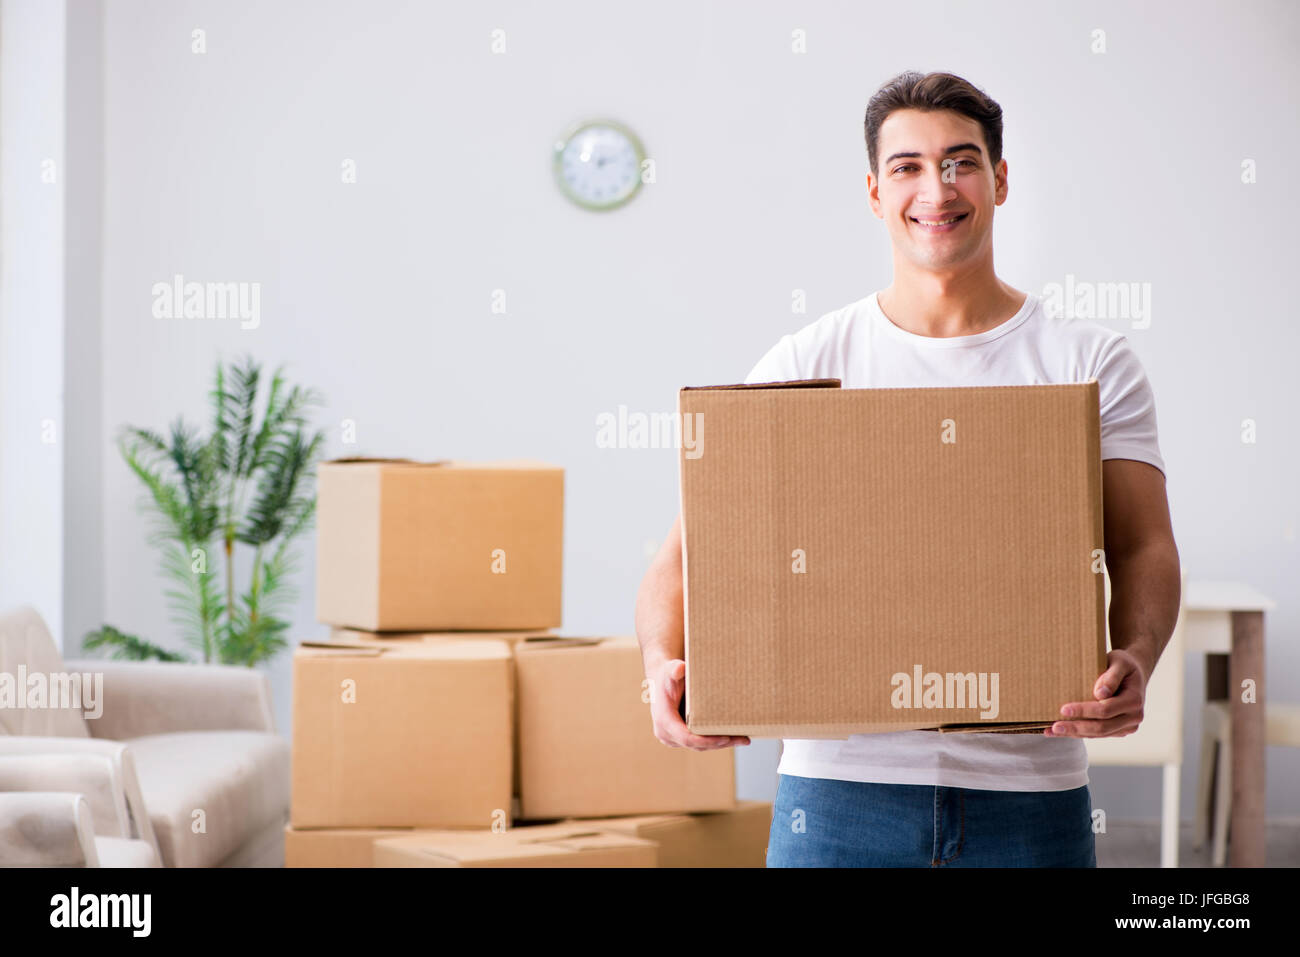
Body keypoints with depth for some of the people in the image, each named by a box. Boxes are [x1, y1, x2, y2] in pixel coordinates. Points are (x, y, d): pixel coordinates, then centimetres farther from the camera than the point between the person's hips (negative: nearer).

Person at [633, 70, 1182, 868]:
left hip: (1026, 784, 0)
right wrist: (665, 667, -20)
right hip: (841, 778, 0)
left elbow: (1144, 546, -2)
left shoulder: (1090, 361, 6)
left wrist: (1134, 660, -24)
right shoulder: (807, 364, 5)